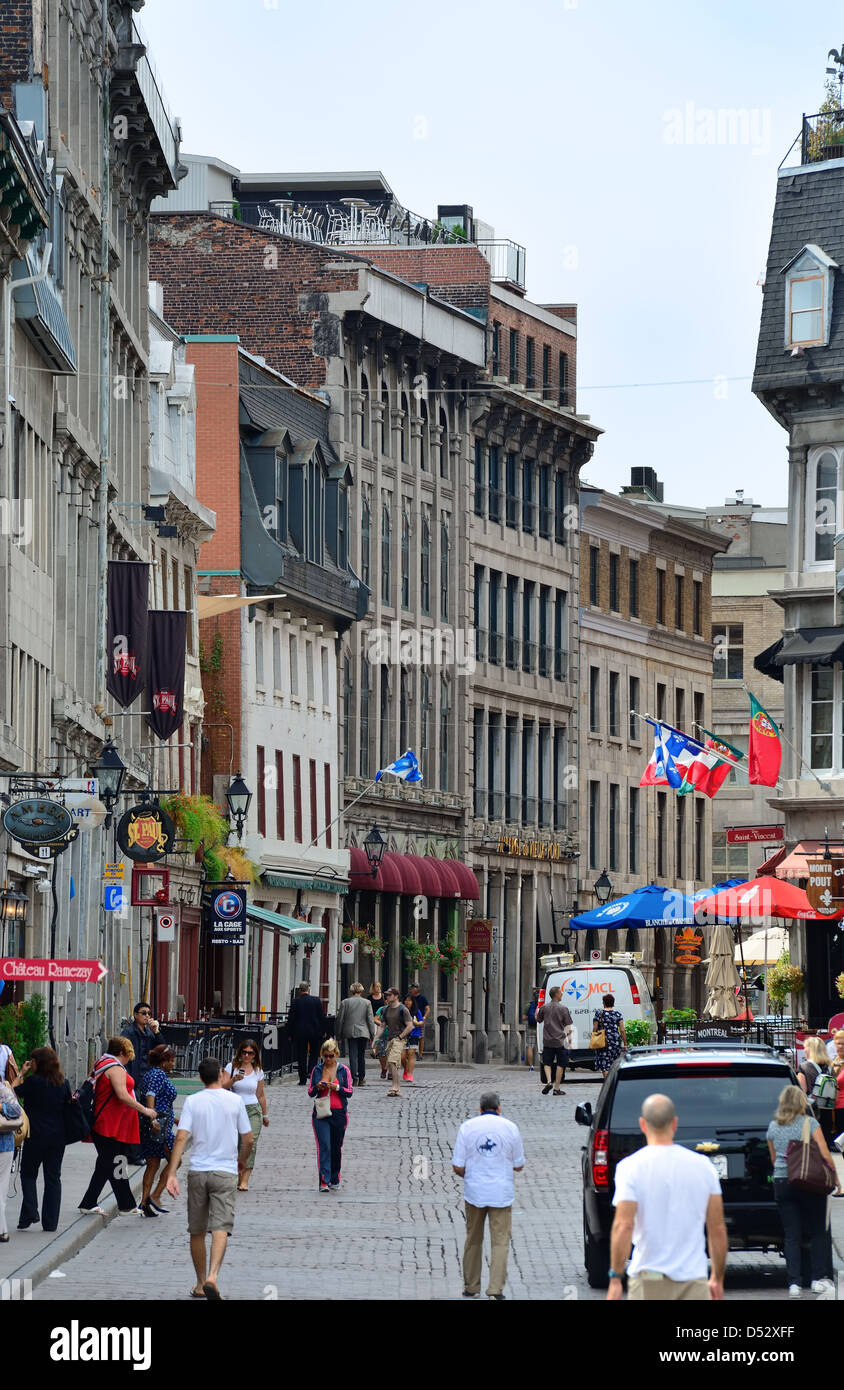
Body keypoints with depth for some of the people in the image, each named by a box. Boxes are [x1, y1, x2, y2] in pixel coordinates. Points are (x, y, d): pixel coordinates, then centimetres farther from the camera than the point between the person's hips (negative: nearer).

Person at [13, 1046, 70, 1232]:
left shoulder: (33, 1082, -12)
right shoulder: (63, 1083, 2)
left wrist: (22, 1074, 7)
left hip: (36, 1136, -4)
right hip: (58, 1137, 4)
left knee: (28, 1174, 10)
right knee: (53, 1178, 9)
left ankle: (29, 1214, -6)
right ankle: (50, 1222, 7)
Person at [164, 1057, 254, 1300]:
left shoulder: (192, 1102, -1)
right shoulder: (235, 1101, 0)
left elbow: (181, 1137, -10)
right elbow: (248, 1139, 4)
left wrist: (172, 1173, -11)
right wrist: (242, 1160, 25)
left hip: (197, 1172, 1)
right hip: (225, 1171, -1)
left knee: (197, 1232, 13)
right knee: (220, 1228, -9)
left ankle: (200, 1284, 22)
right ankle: (212, 1277, -29)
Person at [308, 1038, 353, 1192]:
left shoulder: (343, 1070, 4)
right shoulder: (317, 1070, 7)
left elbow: (349, 1092, 2)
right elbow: (310, 1092, 10)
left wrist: (337, 1087, -16)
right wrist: (317, 1088, -12)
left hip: (339, 1113, 0)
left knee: (336, 1148, 8)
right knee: (324, 1146, -13)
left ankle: (334, 1180, 23)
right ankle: (324, 1181, -18)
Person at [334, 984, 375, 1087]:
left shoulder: (345, 1002, -1)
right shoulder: (367, 1003, 0)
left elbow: (340, 1019, 2)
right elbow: (370, 1020, 0)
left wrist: (339, 1034, 11)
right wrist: (372, 1035, 7)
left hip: (350, 1032, -1)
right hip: (363, 1032, 1)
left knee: (353, 1055, -3)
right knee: (361, 1056, 11)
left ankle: (354, 1078, -15)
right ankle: (361, 1078, 16)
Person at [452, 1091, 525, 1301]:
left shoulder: (467, 1127, -3)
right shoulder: (510, 1128, -2)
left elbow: (458, 1167, -4)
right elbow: (518, 1165, 4)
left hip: (474, 1192, 1)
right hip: (502, 1194, -1)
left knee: (473, 1240, 15)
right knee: (500, 1242, 0)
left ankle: (471, 1287, 22)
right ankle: (495, 1290, -10)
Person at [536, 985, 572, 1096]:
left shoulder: (544, 1007, 1)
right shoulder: (563, 1008, -8)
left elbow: (538, 1020, 15)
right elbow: (568, 1025, -5)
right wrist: (569, 1037, 6)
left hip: (547, 1041, 2)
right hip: (560, 1040, -2)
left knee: (547, 1063, 11)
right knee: (560, 1065, 6)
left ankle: (549, 1081, -12)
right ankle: (557, 1088, 6)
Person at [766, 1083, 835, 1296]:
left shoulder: (773, 1127, 7)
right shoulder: (810, 1123, -5)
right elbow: (825, 1155, -8)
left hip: (781, 1183, 3)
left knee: (791, 1235, 4)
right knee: (817, 1232, 9)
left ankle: (794, 1283, -1)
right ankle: (818, 1279, 9)